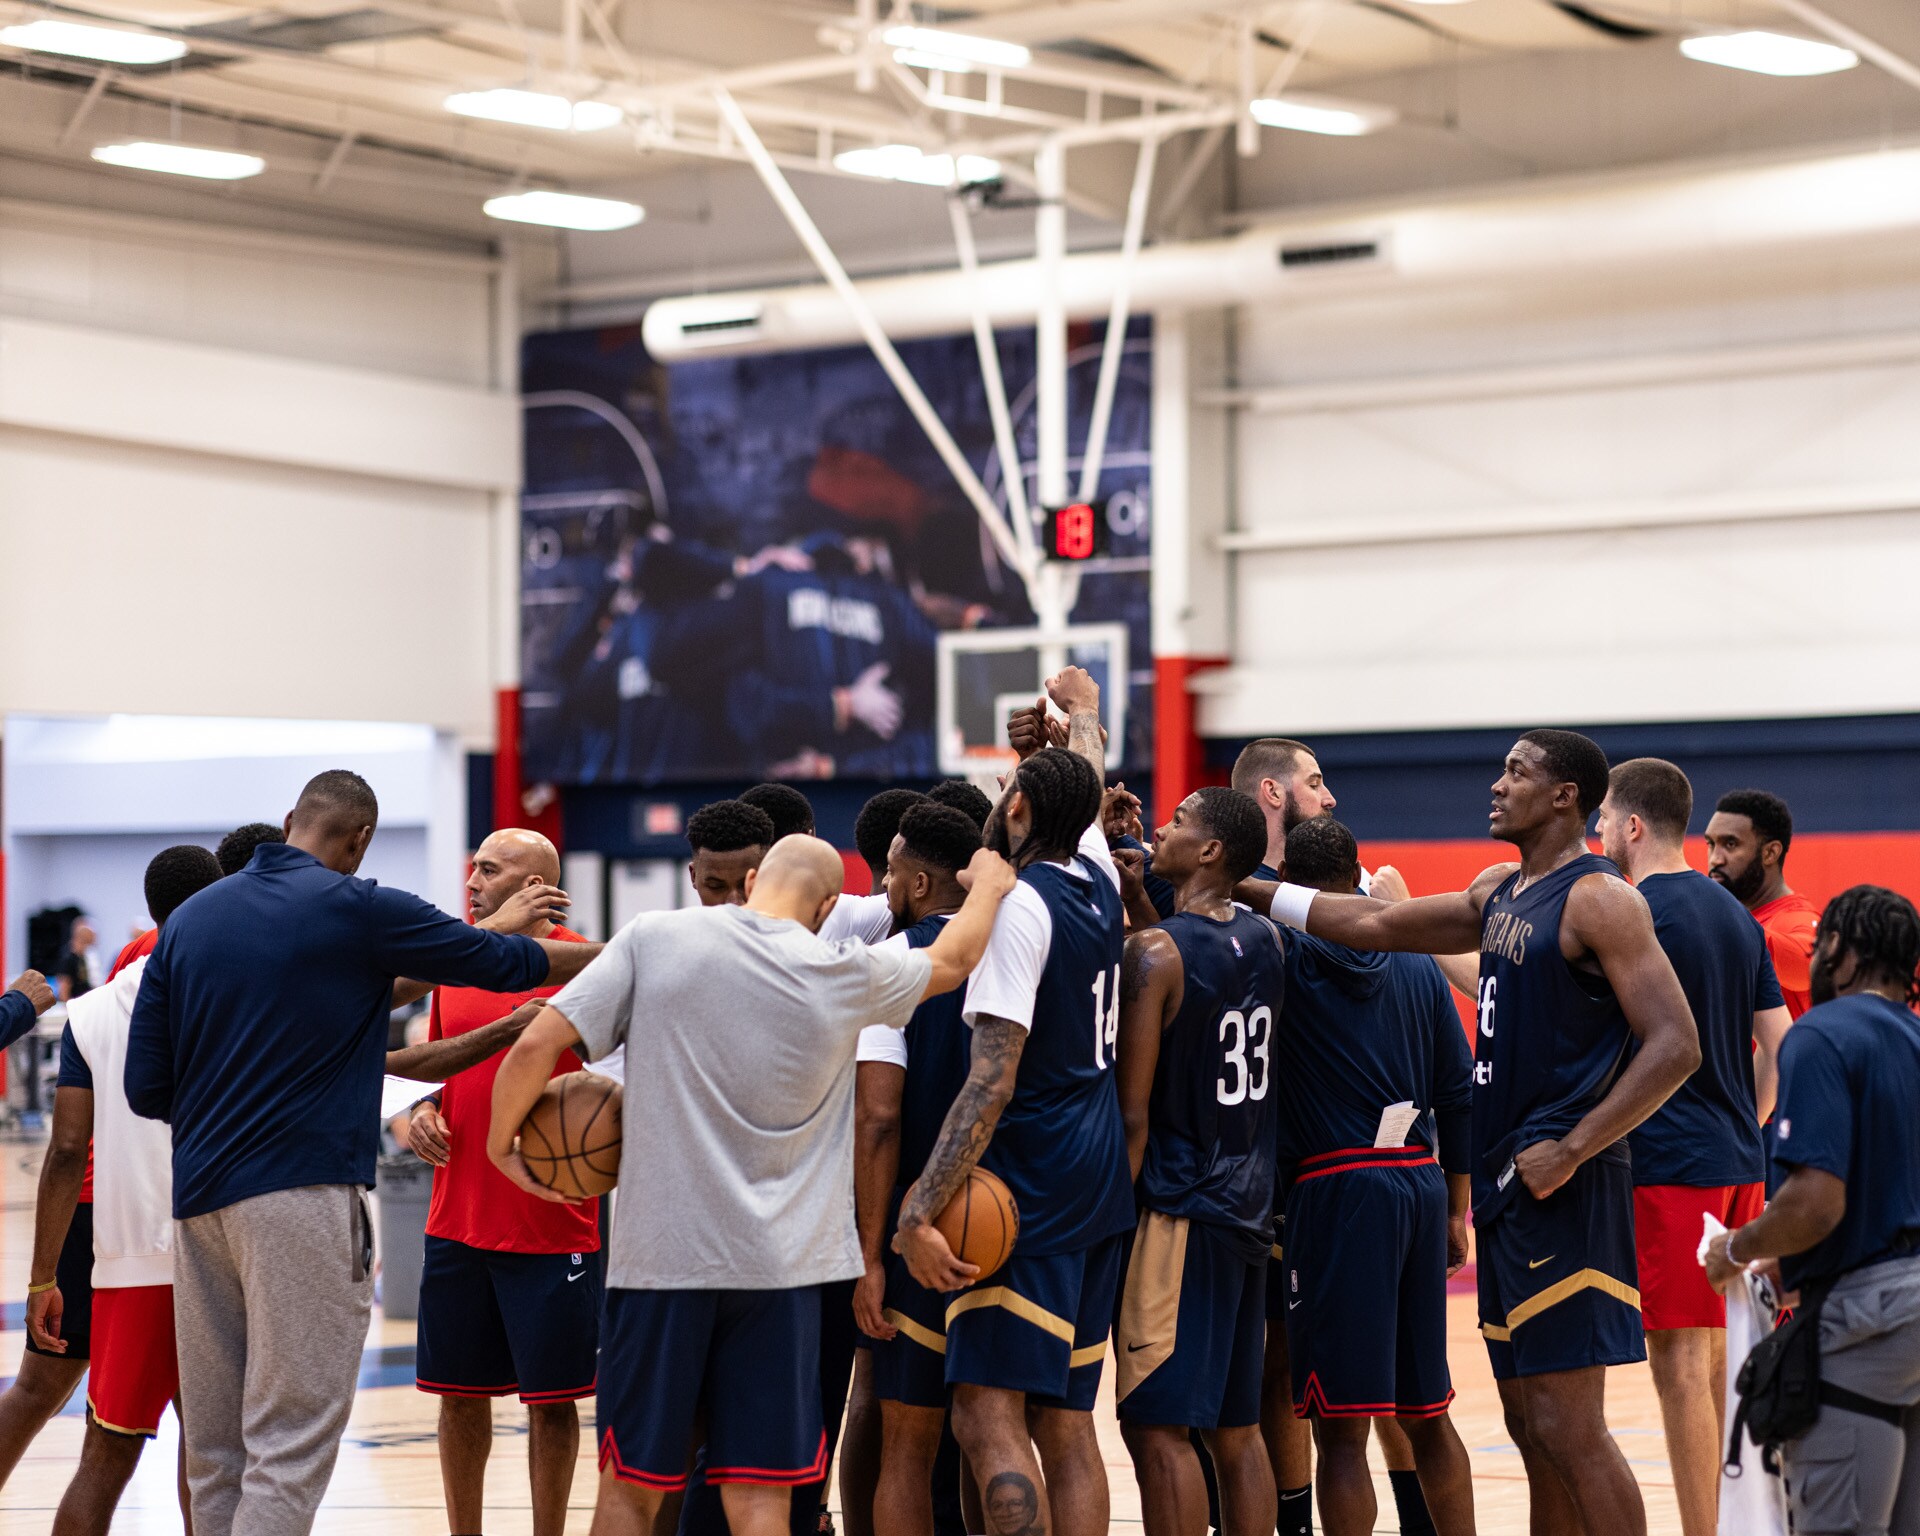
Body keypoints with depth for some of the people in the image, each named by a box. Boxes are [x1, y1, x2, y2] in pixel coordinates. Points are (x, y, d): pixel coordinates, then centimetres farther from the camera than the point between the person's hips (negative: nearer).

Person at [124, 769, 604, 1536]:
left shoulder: (188, 920, 11)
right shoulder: (359, 909, -3)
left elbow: (146, 1088, 9)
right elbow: (505, 961, 7)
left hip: (200, 1196, 6)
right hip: (303, 1193, -6)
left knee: (215, 1451, 10)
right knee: (291, 1444, -6)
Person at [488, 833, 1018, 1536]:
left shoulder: (653, 938, -2)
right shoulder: (847, 975, 1)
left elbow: (535, 1046, -5)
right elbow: (953, 961, 21)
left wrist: (501, 1142, 12)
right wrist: (989, 885, 40)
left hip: (658, 1256, 0)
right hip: (779, 1267, 0)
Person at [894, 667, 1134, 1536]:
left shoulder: (1018, 904, -13)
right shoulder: (1097, 880, 9)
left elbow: (990, 1083, -20)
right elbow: (1085, 792, 34)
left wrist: (919, 1212, -23)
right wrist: (1081, 710, 55)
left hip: (1031, 1193, -9)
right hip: (1098, 1182, 9)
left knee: (988, 1414, -12)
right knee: (1065, 1423, 11)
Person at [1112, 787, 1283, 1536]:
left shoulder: (1155, 952, -14)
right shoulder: (1264, 940, 7)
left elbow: (1134, 1114, -14)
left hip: (1178, 1212, -8)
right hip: (1248, 1207, 8)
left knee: (1157, 1427, -6)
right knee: (1236, 1427, 12)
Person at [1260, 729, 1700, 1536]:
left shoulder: (1599, 900, -12)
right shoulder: (1500, 892, 16)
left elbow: (1674, 1046, -18)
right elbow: (1377, 924, 22)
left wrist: (1571, 1150, -21)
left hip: (1562, 1192, -9)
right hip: (1507, 1187, 9)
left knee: (1568, 1428, -10)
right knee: (1530, 1424, 12)